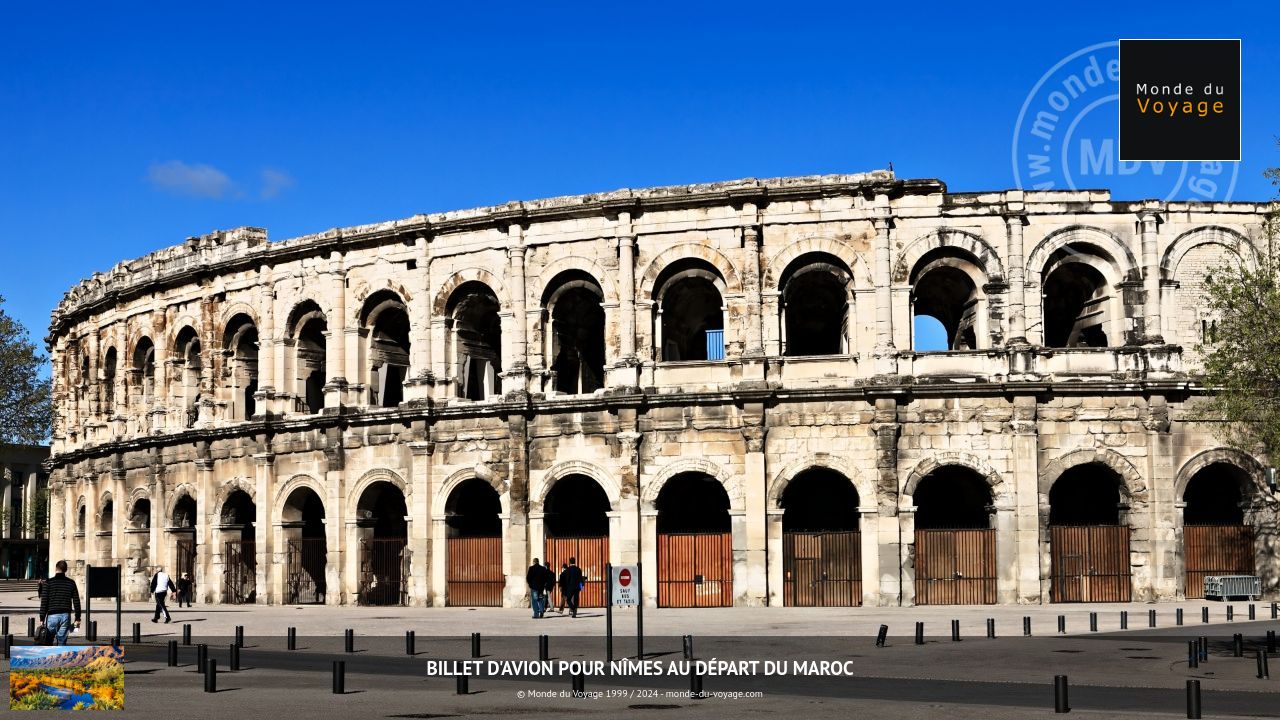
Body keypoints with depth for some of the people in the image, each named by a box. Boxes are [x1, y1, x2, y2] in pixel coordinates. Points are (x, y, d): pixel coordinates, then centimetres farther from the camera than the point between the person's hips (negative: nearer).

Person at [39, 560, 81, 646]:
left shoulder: (49, 582, -1)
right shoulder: (71, 583, 5)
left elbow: (44, 601, -3)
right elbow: (76, 602, 6)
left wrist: (42, 619, 0)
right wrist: (77, 619, 11)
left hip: (52, 615, -2)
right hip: (65, 615, 2)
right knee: (62, 641, 4)